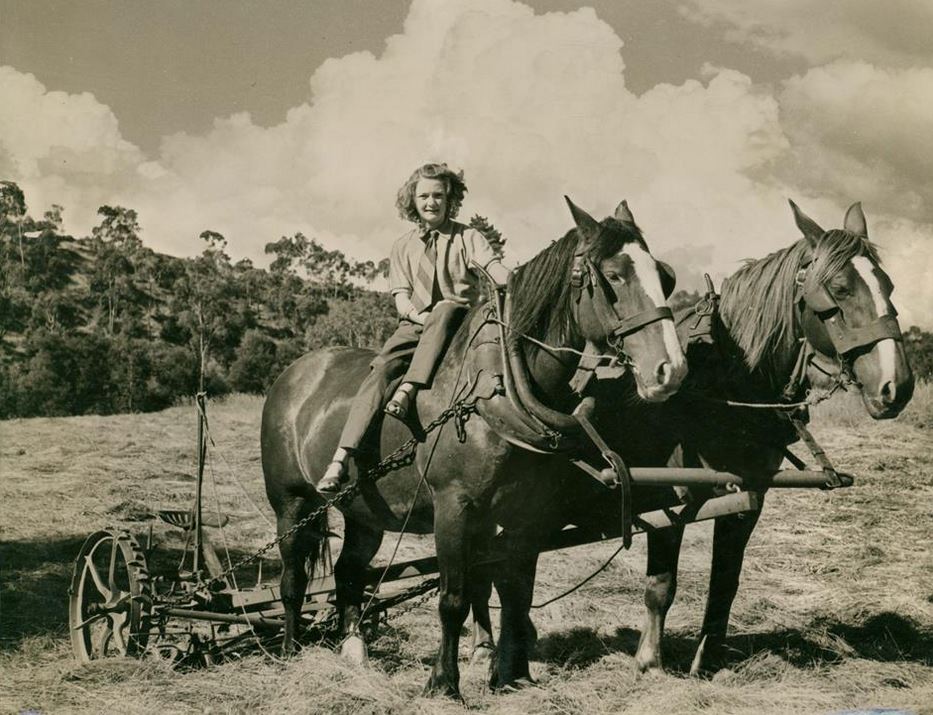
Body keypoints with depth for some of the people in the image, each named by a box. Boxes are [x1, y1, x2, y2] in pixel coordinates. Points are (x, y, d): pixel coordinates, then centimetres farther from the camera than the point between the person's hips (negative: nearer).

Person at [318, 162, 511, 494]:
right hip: (415, 325, 2)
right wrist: (417, 314, -18)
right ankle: (341, 459, -34)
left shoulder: (468, 237, 8)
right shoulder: (403, 246, 15)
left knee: (444, 310, -38)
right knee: (381, 370, -25)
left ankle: (407, 391, -47)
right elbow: (401, 298, 5)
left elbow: (496, 269, -10)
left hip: (460, 321, -2)